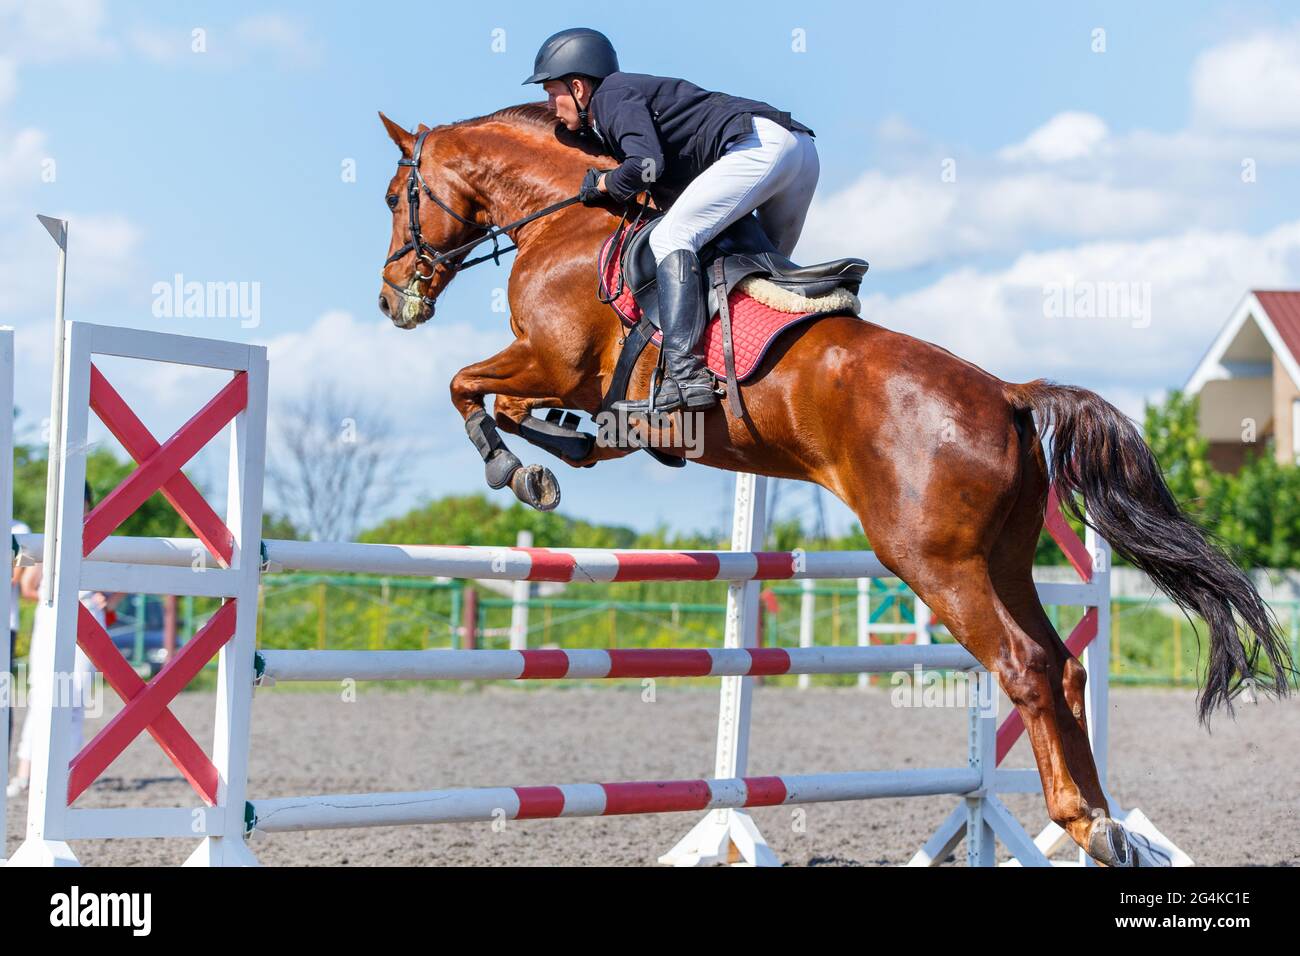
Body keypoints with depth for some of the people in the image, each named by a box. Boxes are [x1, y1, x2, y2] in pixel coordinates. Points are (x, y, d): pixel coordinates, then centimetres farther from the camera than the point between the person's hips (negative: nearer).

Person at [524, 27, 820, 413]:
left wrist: (603, 184, 0)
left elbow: (646, 165, -17)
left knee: (669, 238, -16)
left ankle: (685, 373, -27)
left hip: (760, 143, -10)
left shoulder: (614, 94, -1)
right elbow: (672, 197, 29)